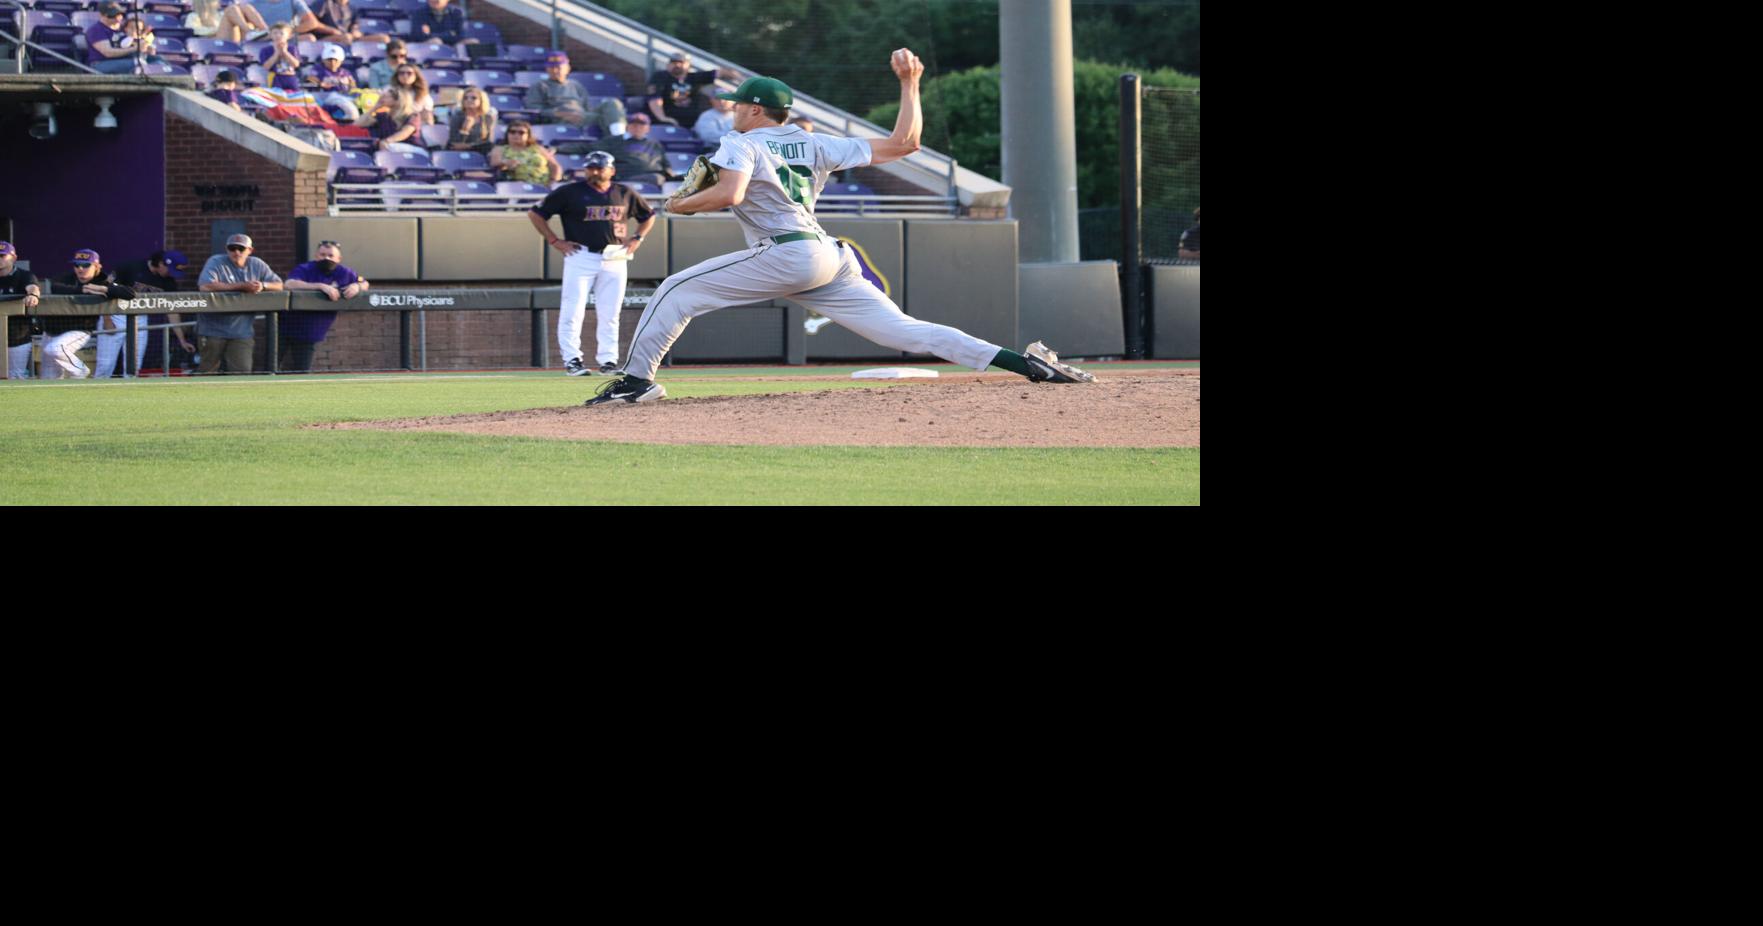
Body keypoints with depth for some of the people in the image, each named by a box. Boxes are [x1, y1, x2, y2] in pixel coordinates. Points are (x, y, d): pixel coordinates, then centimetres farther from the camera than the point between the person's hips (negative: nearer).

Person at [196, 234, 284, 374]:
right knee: (207, 370, 5)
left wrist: (263, 286, -16)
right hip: (213, 330, -3)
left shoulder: (257, 265, 7)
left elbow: (279, 285, 10)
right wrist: (241, 286, -23)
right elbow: (205, 286, -24)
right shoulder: (216, 262, -6)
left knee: (242, 371, -5)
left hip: (242, 332, 3)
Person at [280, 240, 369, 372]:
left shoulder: (344, 274, 1)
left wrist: (356, 287, -12)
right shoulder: (305, 269, -13)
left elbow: (364, 284, 15)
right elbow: (290, 284, -33)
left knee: (303, 371, 6)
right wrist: (321, 286, -36)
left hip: (311, 335, 4)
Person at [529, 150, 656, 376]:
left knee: (610, 314, 5)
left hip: (614, 261, 3)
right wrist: (555, 241, -4)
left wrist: (637, 239, 9)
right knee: (572, 311, -9)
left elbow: (649, 216, 25)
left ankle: (608, 360, 11)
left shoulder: (625, 194, 10)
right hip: (580, 257, -3)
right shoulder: (570, 193, 0)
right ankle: (572, 360, -5)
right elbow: (535, 214, 3)